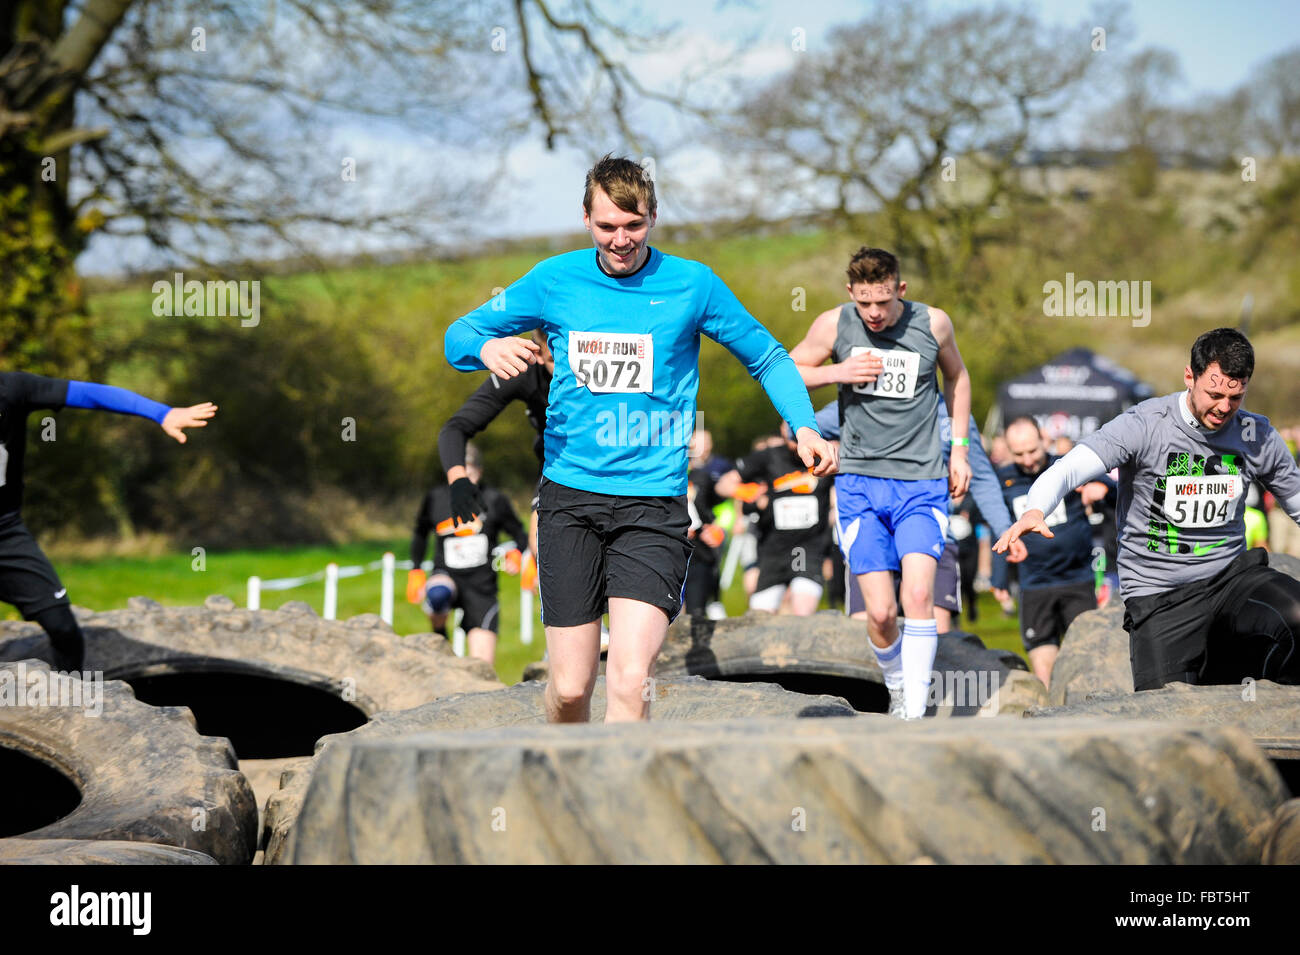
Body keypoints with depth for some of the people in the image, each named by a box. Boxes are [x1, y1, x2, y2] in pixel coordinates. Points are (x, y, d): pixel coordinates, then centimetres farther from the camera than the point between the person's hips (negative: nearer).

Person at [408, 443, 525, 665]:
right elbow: (420, 533, 21)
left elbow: (519, 536, 9)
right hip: (447, 576, 0)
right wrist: (416, 571, 15)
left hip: (482, 587, 0)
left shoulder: (494, 501, -1)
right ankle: (439, 636, -7)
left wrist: (514, 555, -12)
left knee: (483, 666, -11)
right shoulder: (435, 499, 3)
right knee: (438, 596, -38)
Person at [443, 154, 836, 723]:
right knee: (570, 687, 0)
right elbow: (458, 336, 13)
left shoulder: (691, 285, 2)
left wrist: (803, 426, -4)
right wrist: (487, 348, -12)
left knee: (631, 681, -19)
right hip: (569, 499, 2)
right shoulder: (556, 281, 5)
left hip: (654, 500, -1)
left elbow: (766, 358, 14)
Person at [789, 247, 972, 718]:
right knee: (880, 611, -6)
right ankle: (897, 685, 22)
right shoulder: (833, 325, -4)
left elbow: (956, 375, 18)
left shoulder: (932, 323, -2)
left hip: (923, 482, 0)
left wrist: (959, 448, 13)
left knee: (919, 594, -19)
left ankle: (915, 712, -15)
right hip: (860, 482, 0)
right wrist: (838, 372, -11)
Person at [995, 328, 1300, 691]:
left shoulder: (1258, 436, 3)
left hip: (1231, 575, 3)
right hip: (1159, 596, -3)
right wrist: (1034, 511, -45)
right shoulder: (1144, 426, -11)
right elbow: (1066, 471, -22)